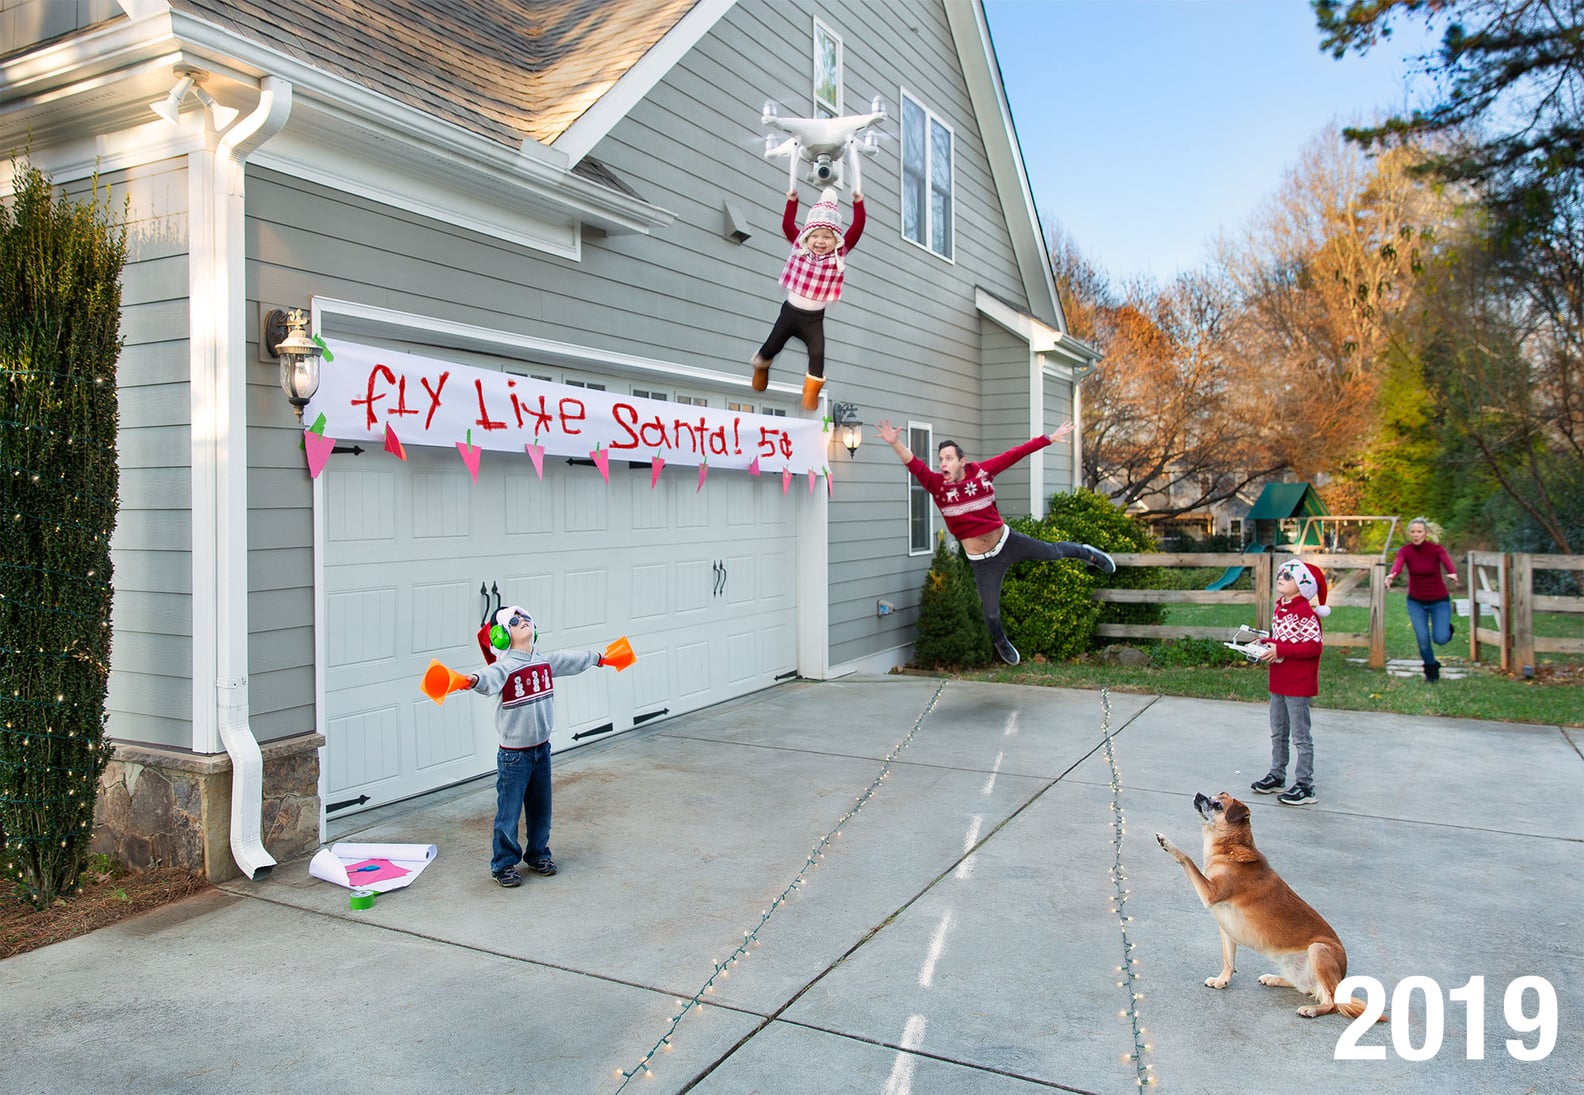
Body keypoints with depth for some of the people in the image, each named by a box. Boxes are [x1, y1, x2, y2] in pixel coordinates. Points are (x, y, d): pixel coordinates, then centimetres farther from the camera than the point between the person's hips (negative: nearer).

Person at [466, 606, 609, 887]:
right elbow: (490, 678, -40)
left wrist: (597, 657, 40)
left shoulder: (545, 661, 4)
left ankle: (538, 855, 35)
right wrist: (474, 680, -63)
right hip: (514, 754, -6)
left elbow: (570, 660, 24)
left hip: (541, 749, 6)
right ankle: (503, 865, 17)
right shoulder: (505, 666, -17)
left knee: (541, 809, 17)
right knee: (509, 813, 1)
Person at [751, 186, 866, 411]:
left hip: (814, 318, 0)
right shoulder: (800, 247, -5)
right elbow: (787, 224, -3)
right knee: (773, 346, 9)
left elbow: (857, 230, -11)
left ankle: (811, 393, 5)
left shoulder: (840, 253, -7)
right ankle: (760, 368, 42)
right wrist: (792, 201, -4)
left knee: (817, 353, -11)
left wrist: (858, 204, -13)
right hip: (790, 311, 1)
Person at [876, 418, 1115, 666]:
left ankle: (1085, 552, 53)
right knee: (991, 612, 10)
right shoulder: (937, 485, -18)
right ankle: (1001, 643, 44)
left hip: (1008, 541, 1)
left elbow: (1016, 453, -9)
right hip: (982, 562, -1)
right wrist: (895, 443, -51)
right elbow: (915, 466, -34)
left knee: (1053, 552, 18)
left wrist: (1049, 438, -7)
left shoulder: (982, 471, -12)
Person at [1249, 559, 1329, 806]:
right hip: (1278, 683, 9)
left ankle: (1305, 787, 8)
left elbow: (1315, 646, -25)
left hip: (1298, 684, -9)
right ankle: (1277, 775, 33)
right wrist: (1265, 644, 1)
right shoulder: (1279, 608, 9)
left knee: (1300, 736, 0)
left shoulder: (1305, 612, -19)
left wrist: (1280, 650, -26)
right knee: (1278, 733, 20)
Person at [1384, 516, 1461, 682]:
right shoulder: (1405, 551, -14)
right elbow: (1397, 564, -35)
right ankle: (1431, 671, 19)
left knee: (1440, 639, -10)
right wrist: (1392, 575, -59)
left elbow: (1447, 562, -37)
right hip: (1416, 602, 2)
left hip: (1439, 601, -1)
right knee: (1423, 639, -5)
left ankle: (1447, 628, 28)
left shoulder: (1436, 549, -17)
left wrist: (1453, 574, -61)